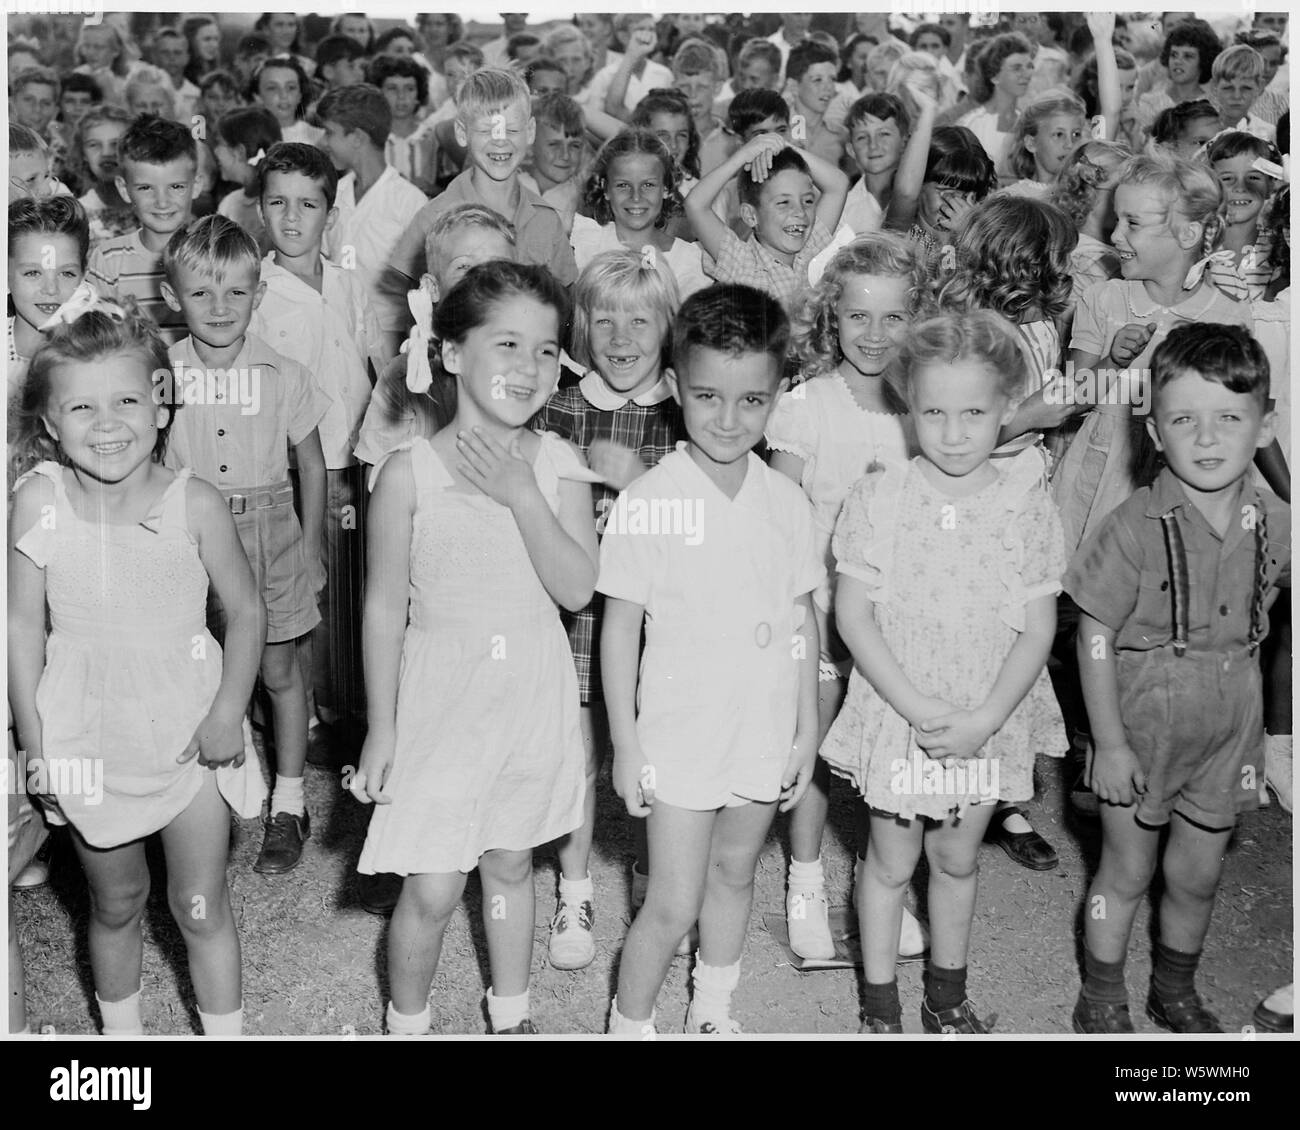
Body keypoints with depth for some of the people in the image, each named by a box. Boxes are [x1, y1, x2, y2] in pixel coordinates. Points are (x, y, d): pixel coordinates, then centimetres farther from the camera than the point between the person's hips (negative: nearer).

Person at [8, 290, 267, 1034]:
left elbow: (247, 611, -5)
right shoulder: (39, 504, -13)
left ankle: (227, 1031, 28)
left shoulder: (194, 503, -15)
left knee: (202, 908, 8)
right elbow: (24, 627, -5)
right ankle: (121, 1030, 42)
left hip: (190, 733, -1)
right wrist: (34, 742, -4)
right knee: (117, 902, 19)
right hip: (89, 735, 1)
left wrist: (228, 711, -13)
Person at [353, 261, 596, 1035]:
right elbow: (385, 608, -7)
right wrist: (382, 728, -4)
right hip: (442, 698, -3)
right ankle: (407, 1023, 29)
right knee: (433, 891, 2)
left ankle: (512, 1013, 41)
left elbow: (577, 589, -12)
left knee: (511, 864, 20)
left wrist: (521, 496, -22)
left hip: (533, 696, 3)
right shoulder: (410, 472, -13)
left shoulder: (558, 464, -5)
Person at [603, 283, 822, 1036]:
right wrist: (626, 744, -8)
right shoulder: (647, 504, -15)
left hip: (765, 735, 4)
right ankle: (629, 1023, 24)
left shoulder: (787, 502, -3)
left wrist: (807, 730, 7)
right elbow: (620, 631, -9)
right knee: (673, 904, 0)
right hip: (679, 738, -4)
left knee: (735, 873, 21)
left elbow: (803, 622, 6)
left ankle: (714, 1013, 41)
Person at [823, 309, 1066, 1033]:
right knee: (892, 861, 13)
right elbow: (853, 614, -11)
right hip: (896, 714, -1)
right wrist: (919, 707, -18)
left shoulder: (1028, 505, -8)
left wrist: (983, 720, -15)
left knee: (958, 859, 19)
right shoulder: (880, 497, -11)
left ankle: (949, 997, 39)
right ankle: (880, 1005, 30)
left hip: (989, 723, 1)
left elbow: (1038, 629, -5)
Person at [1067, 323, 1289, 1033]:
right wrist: (1109, 742, -13)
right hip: (1142, 722, -4)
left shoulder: (1274, 523, -7)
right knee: (1126, 874, 11)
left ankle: (1175, 993, 42)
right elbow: (1096, 637, -14)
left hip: (1228, 728, 4)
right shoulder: (1135, 528, -19)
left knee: (1197, 876, 18)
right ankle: (1101, 1002, 32)